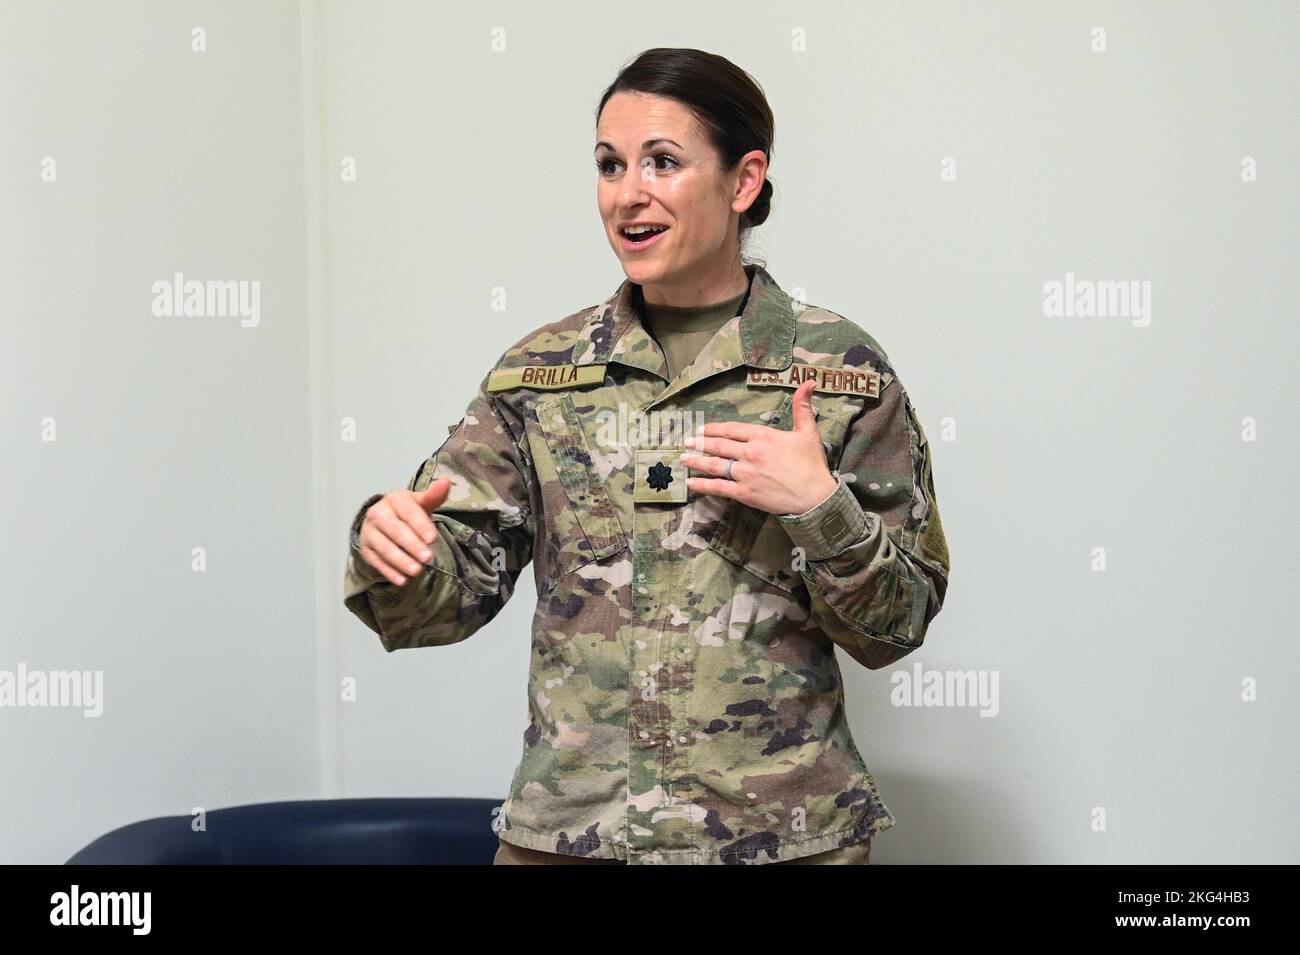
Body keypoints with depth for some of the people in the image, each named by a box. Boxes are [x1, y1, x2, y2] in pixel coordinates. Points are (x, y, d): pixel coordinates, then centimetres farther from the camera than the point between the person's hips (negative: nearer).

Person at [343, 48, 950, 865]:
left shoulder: (843, 371, -4)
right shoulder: (537, 372, 2)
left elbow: (895, 628, -3)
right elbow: (451, 592, -1)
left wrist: (821, 508, -20)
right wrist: (394, 551, -22)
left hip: (784, 834, -1)